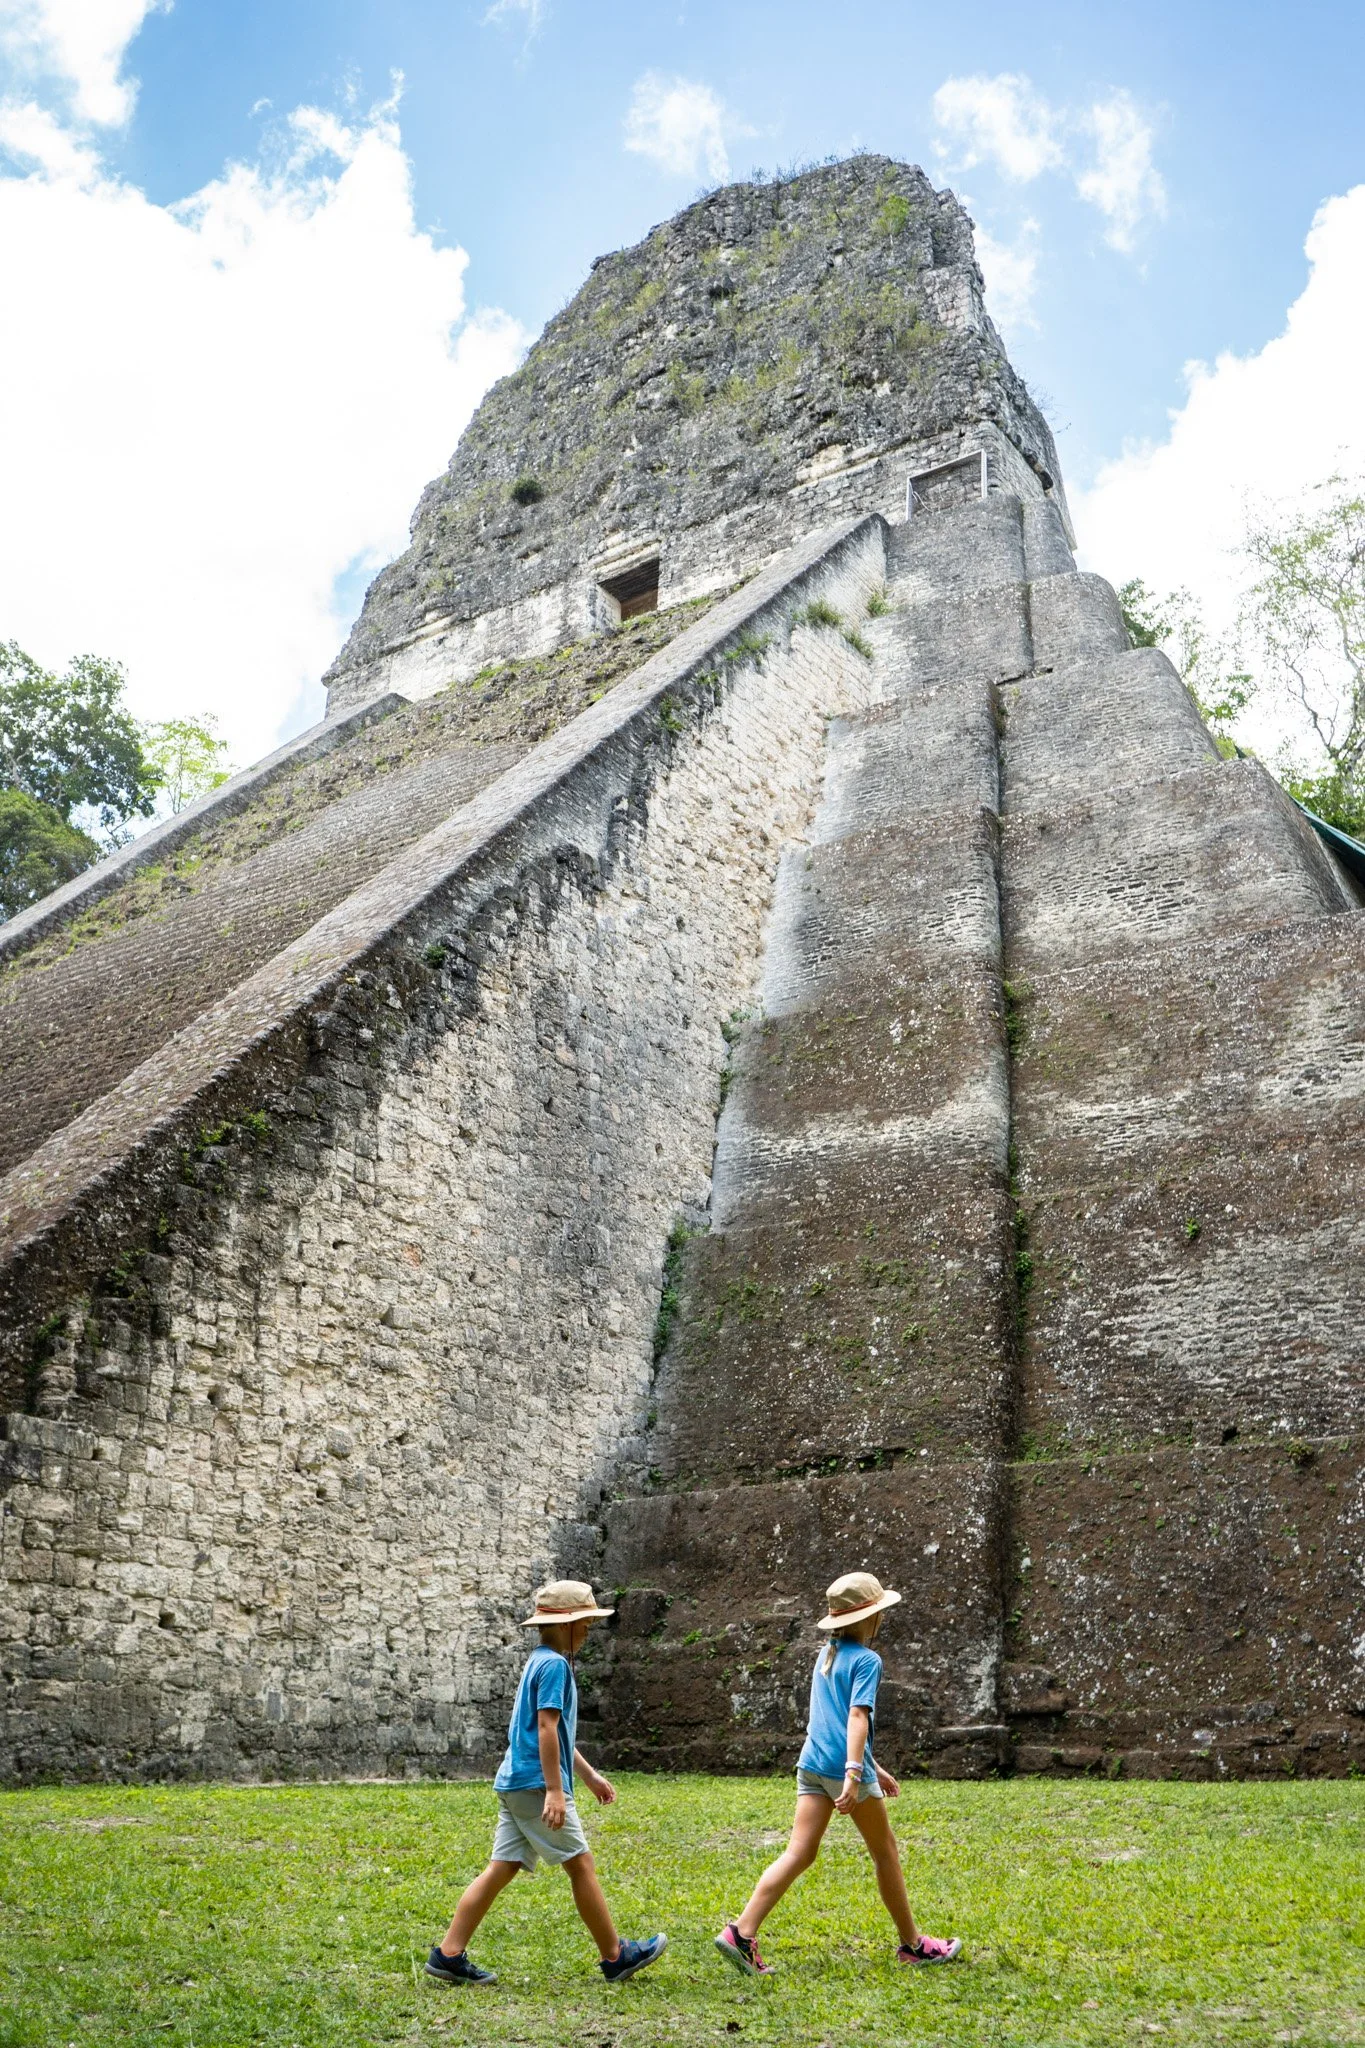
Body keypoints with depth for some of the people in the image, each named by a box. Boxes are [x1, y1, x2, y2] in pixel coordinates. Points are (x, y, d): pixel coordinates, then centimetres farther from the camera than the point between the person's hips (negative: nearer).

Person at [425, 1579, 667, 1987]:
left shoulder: (540, 1662, 19)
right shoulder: (555, 1664, -12)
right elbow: (546, 1728, -20)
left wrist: (590, 1775, 29)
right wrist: (555, 1790, -22)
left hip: (514, 1784, 10)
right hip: (536, 1783, -10)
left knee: (502, 1868, 9)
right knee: (581, 1864, 0)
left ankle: (449, 1955, 7)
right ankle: (616, 1957, 10)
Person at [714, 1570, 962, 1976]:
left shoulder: (826, 1655, 18)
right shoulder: (867, 1660, -7)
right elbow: (857, 1717, -20)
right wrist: (854, 1773, -28)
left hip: (812, 1764, 7)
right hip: (846, 1766, -7)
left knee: (799, 1853, 2)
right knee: (885, 1853, 12)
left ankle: (741, 1932, -11)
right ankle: (912, 1943, 26)